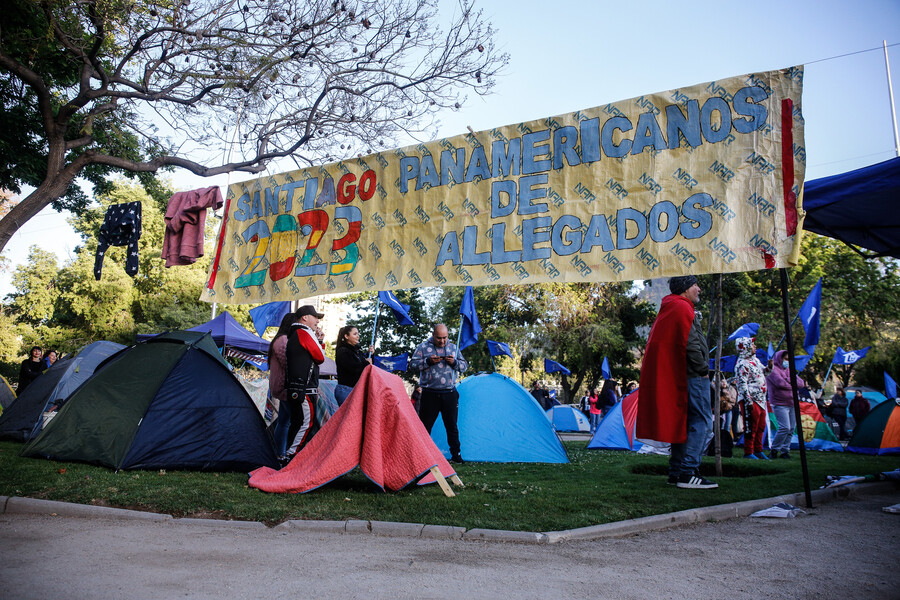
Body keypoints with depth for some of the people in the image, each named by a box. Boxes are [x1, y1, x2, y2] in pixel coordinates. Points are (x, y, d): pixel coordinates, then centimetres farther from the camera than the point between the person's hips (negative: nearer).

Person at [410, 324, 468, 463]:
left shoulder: (453, 347, 10)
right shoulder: (423, 347, 1)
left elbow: (464, 366, 12)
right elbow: (412, 364, -3)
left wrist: (454, 362, -8)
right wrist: (428, 361, -17)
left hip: (449, 394, 2)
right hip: (429, 393, -2)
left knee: (452, 425, 9)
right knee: (425, 425, 4)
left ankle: (456, 454, 19)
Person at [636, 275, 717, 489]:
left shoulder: (668, 308, 20)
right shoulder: (683, 307, -11)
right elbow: (690, 343, -21)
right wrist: (703, 369, -11)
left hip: (675, 375, 10)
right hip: (692, 376, -10)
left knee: (683, 421, 13)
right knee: (701, 421, -8)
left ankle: (676, 471, 15)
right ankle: (688, 473, -11)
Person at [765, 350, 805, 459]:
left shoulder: (788, 370, 20)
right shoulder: (773, 370, -4)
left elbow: (801, 383, 8)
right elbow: (781, 383, -20)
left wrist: (789, 380, -9)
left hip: (791, 403, 8)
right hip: (780, 404, -8)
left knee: (791, 428, 6)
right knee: (785, 428, -15)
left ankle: (785, 451, 14)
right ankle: (774, 450, -3)